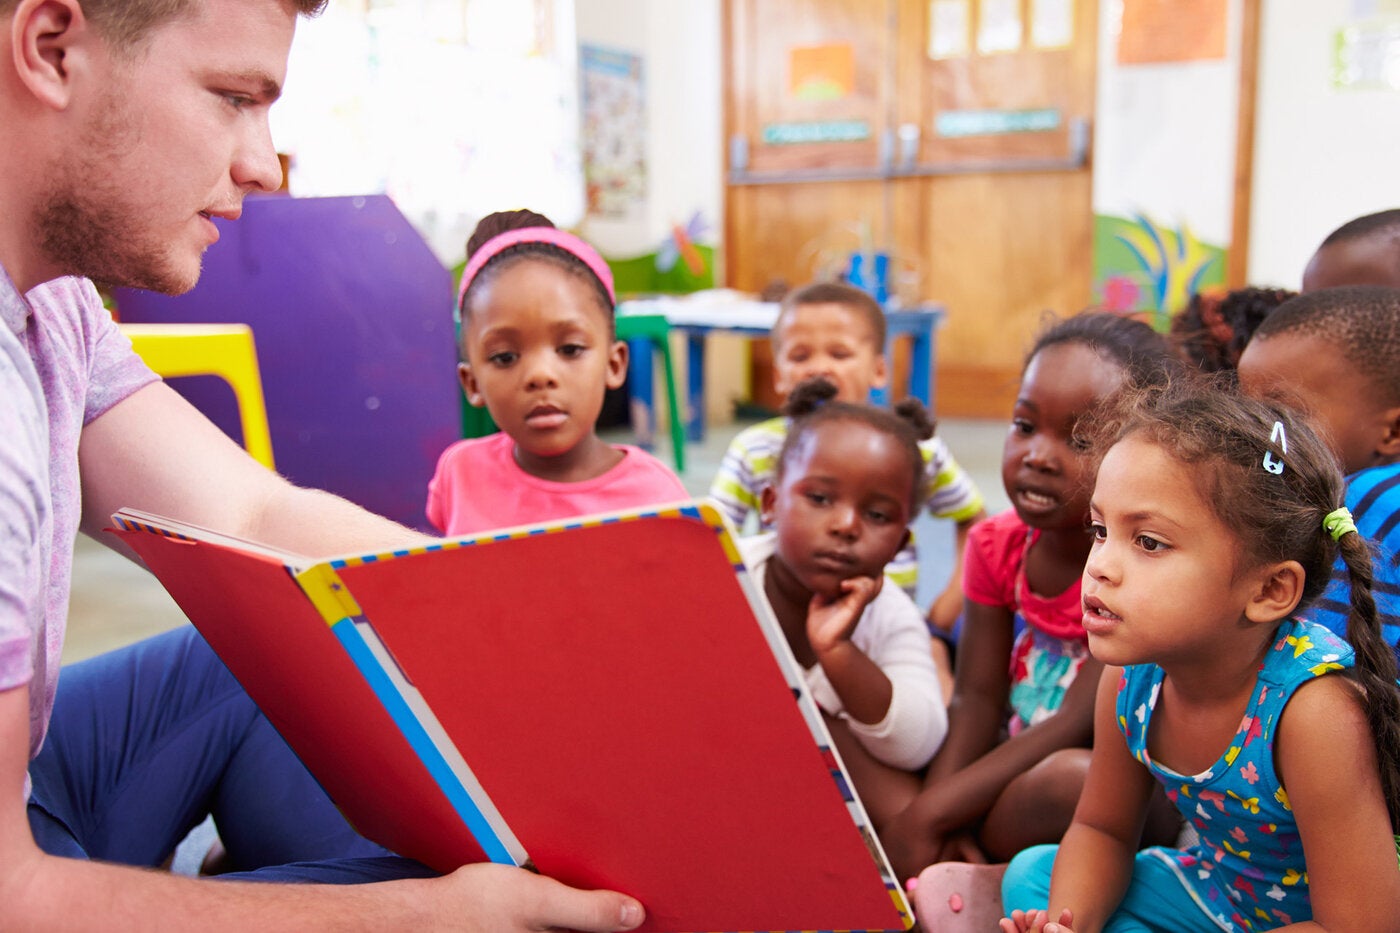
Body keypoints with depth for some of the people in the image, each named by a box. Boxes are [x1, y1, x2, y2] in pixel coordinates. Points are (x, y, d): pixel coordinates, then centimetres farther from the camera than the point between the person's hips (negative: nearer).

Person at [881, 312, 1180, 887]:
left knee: (1066, 779, -37)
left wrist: (930, 817, -27)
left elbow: (1079, 726, -25)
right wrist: (935, 810, -24)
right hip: (1015, 763, 5)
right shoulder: (998, 545, 0)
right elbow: (977, 697, -5)